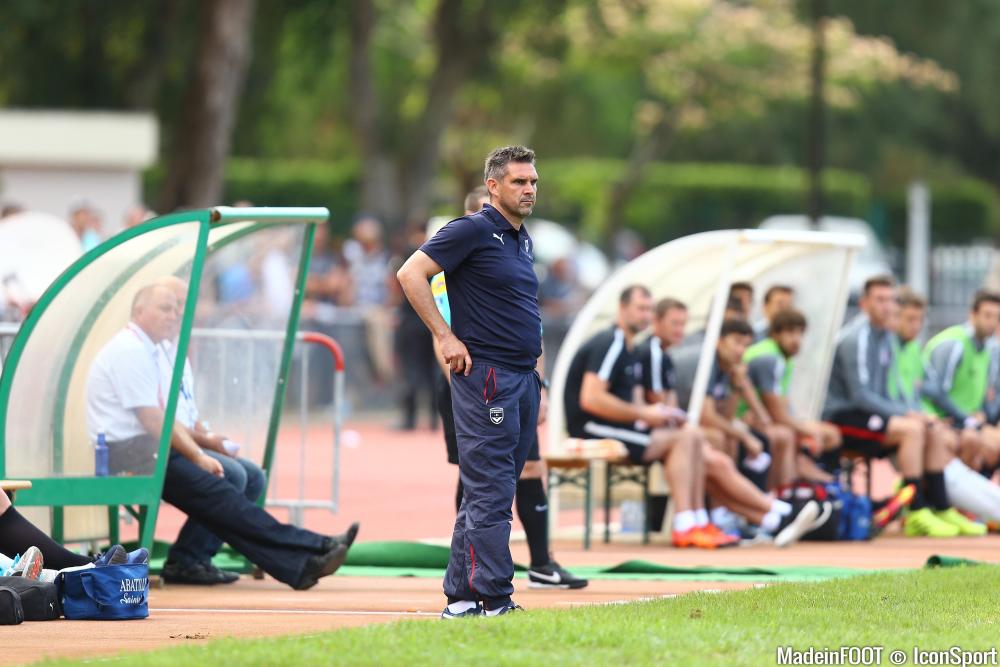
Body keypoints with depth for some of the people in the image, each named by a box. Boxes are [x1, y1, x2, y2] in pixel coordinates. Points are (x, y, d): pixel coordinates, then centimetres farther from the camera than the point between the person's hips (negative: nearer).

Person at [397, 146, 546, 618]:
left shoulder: (523, 241, 18)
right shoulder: (473, 231, -9)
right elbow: (411, 273, -15)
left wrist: (537, 381, 20)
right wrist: (447, 337, -16)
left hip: (523, 379, 9)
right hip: (484, 378, -9)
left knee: (488, 494, 11)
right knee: (490, 493, -10)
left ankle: (460, 599, 15)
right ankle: (493, 600, -11)